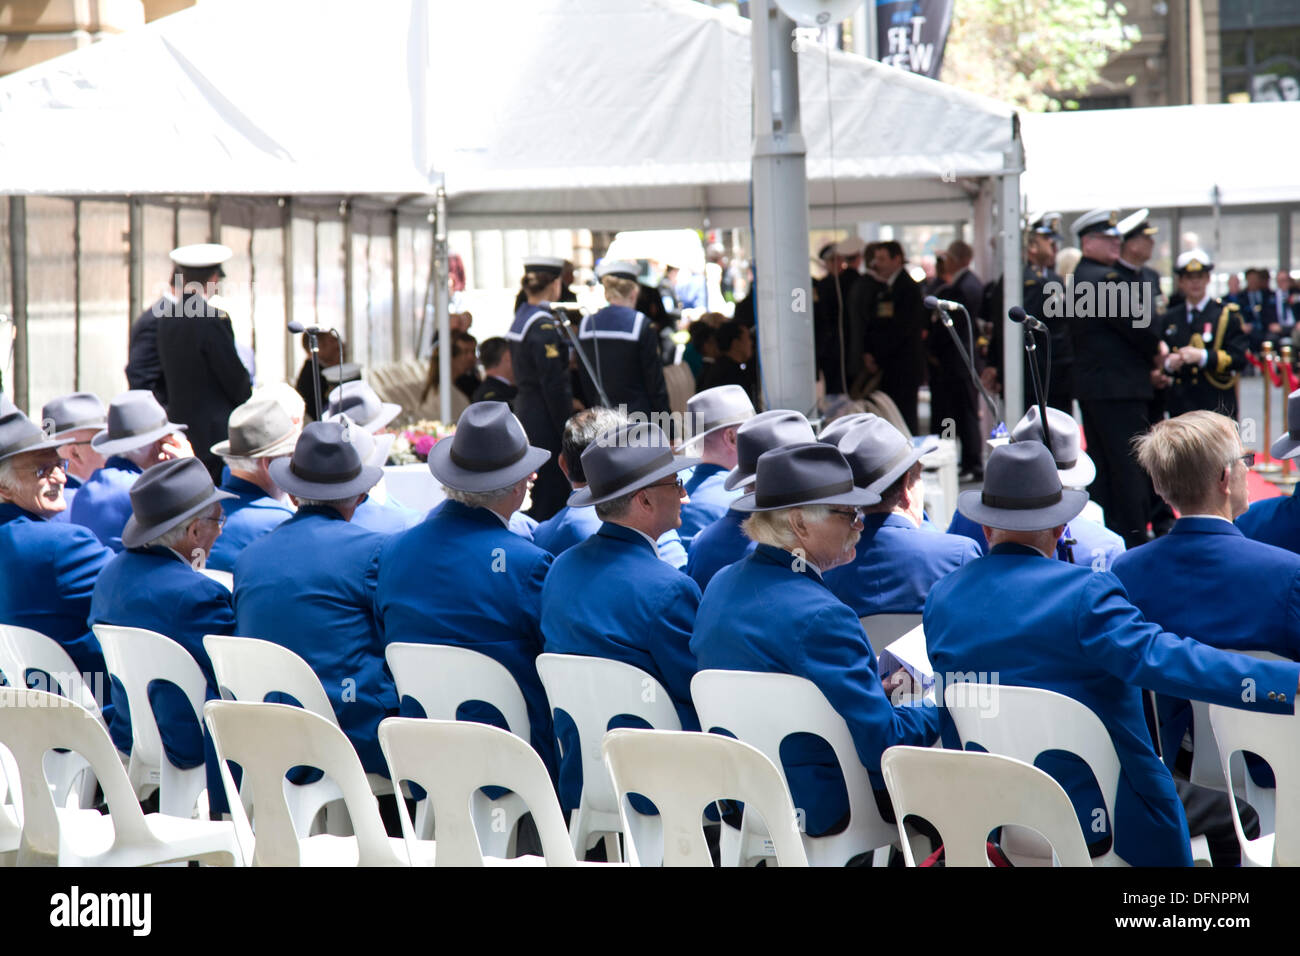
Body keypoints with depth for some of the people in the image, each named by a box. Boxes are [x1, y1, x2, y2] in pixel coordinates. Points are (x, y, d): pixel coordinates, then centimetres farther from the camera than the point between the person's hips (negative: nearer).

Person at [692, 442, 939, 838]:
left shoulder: (722, 585, 2)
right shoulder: (819, 616, -26)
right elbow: (884, 742, -24)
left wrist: (873, 688, 15)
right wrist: (939, 706, -6)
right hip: (817, 809, -9)